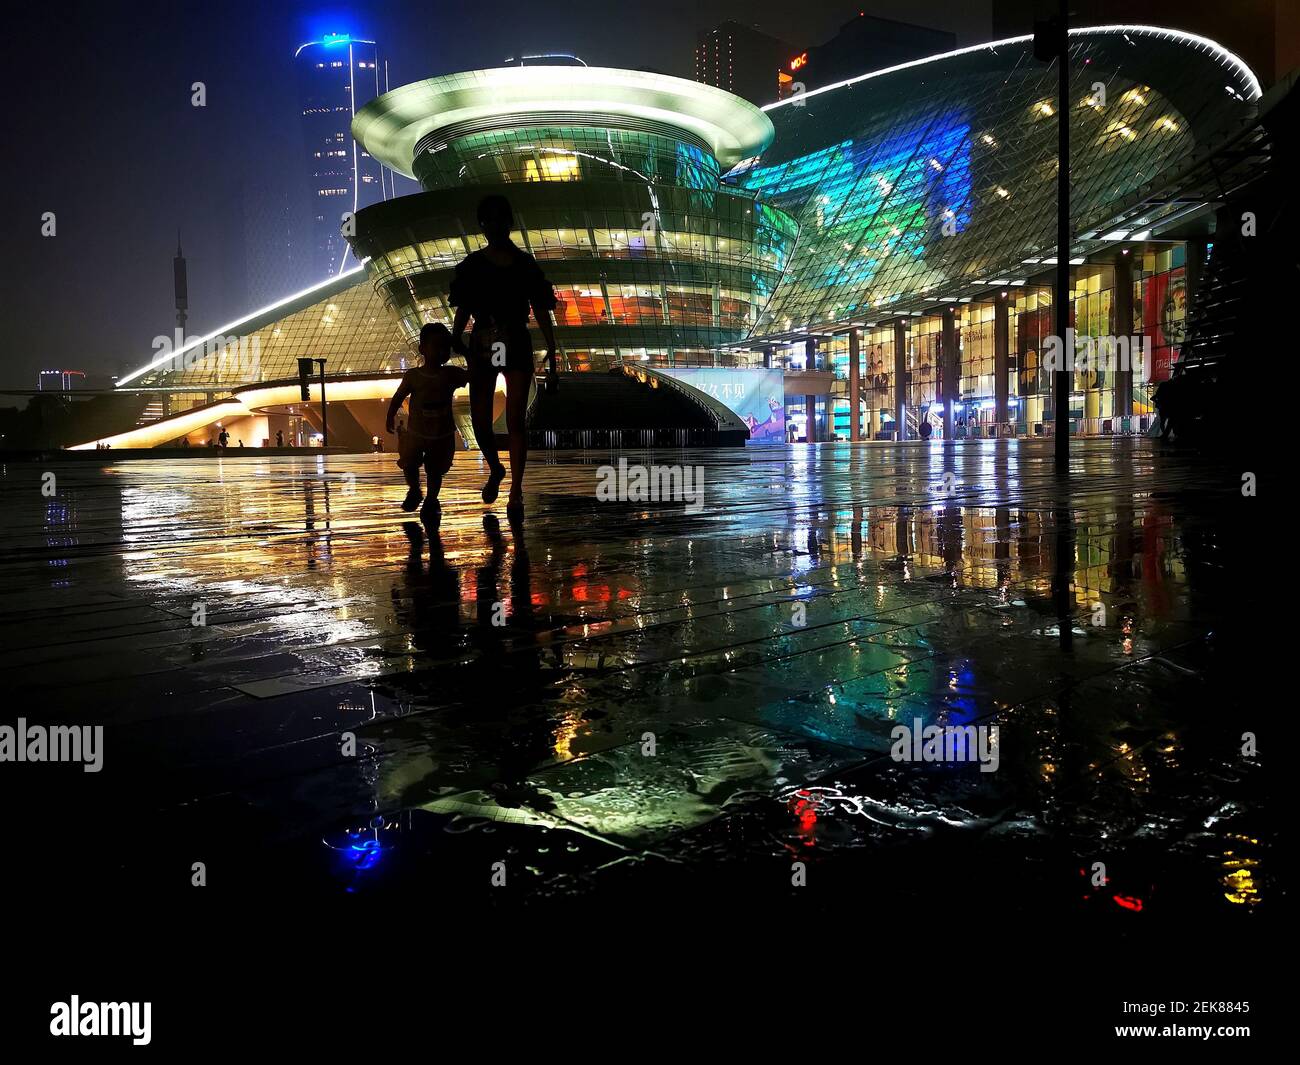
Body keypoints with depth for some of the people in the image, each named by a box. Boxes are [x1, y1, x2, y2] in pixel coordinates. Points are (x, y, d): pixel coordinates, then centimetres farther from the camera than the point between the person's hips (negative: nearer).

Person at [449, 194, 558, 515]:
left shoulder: (526, 265, 1)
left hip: (517, 347, -2)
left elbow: (542, 311, 2)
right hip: (482, 346, 2)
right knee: (480, 420, 3)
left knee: (515, 420, -5)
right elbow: (463, 309, 7)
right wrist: (455, 338, -10)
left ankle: (516, 492, 1)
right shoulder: (472, 265, 5)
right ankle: (495, 469, 32)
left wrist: (551, 351, -3)